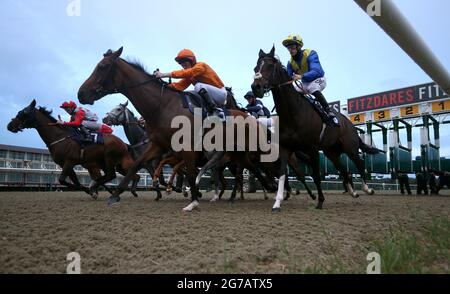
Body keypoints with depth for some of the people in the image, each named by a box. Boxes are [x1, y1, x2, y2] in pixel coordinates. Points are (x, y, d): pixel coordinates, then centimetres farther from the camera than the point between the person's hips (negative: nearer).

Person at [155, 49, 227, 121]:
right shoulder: (190, 75, 9)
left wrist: (164, 75, -35)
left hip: (221, 93, -8)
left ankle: (217, 111, -24)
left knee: (198, 86, -30)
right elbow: (180, 85, -5)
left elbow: (186, 73, -30)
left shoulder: (201, 66, -14)